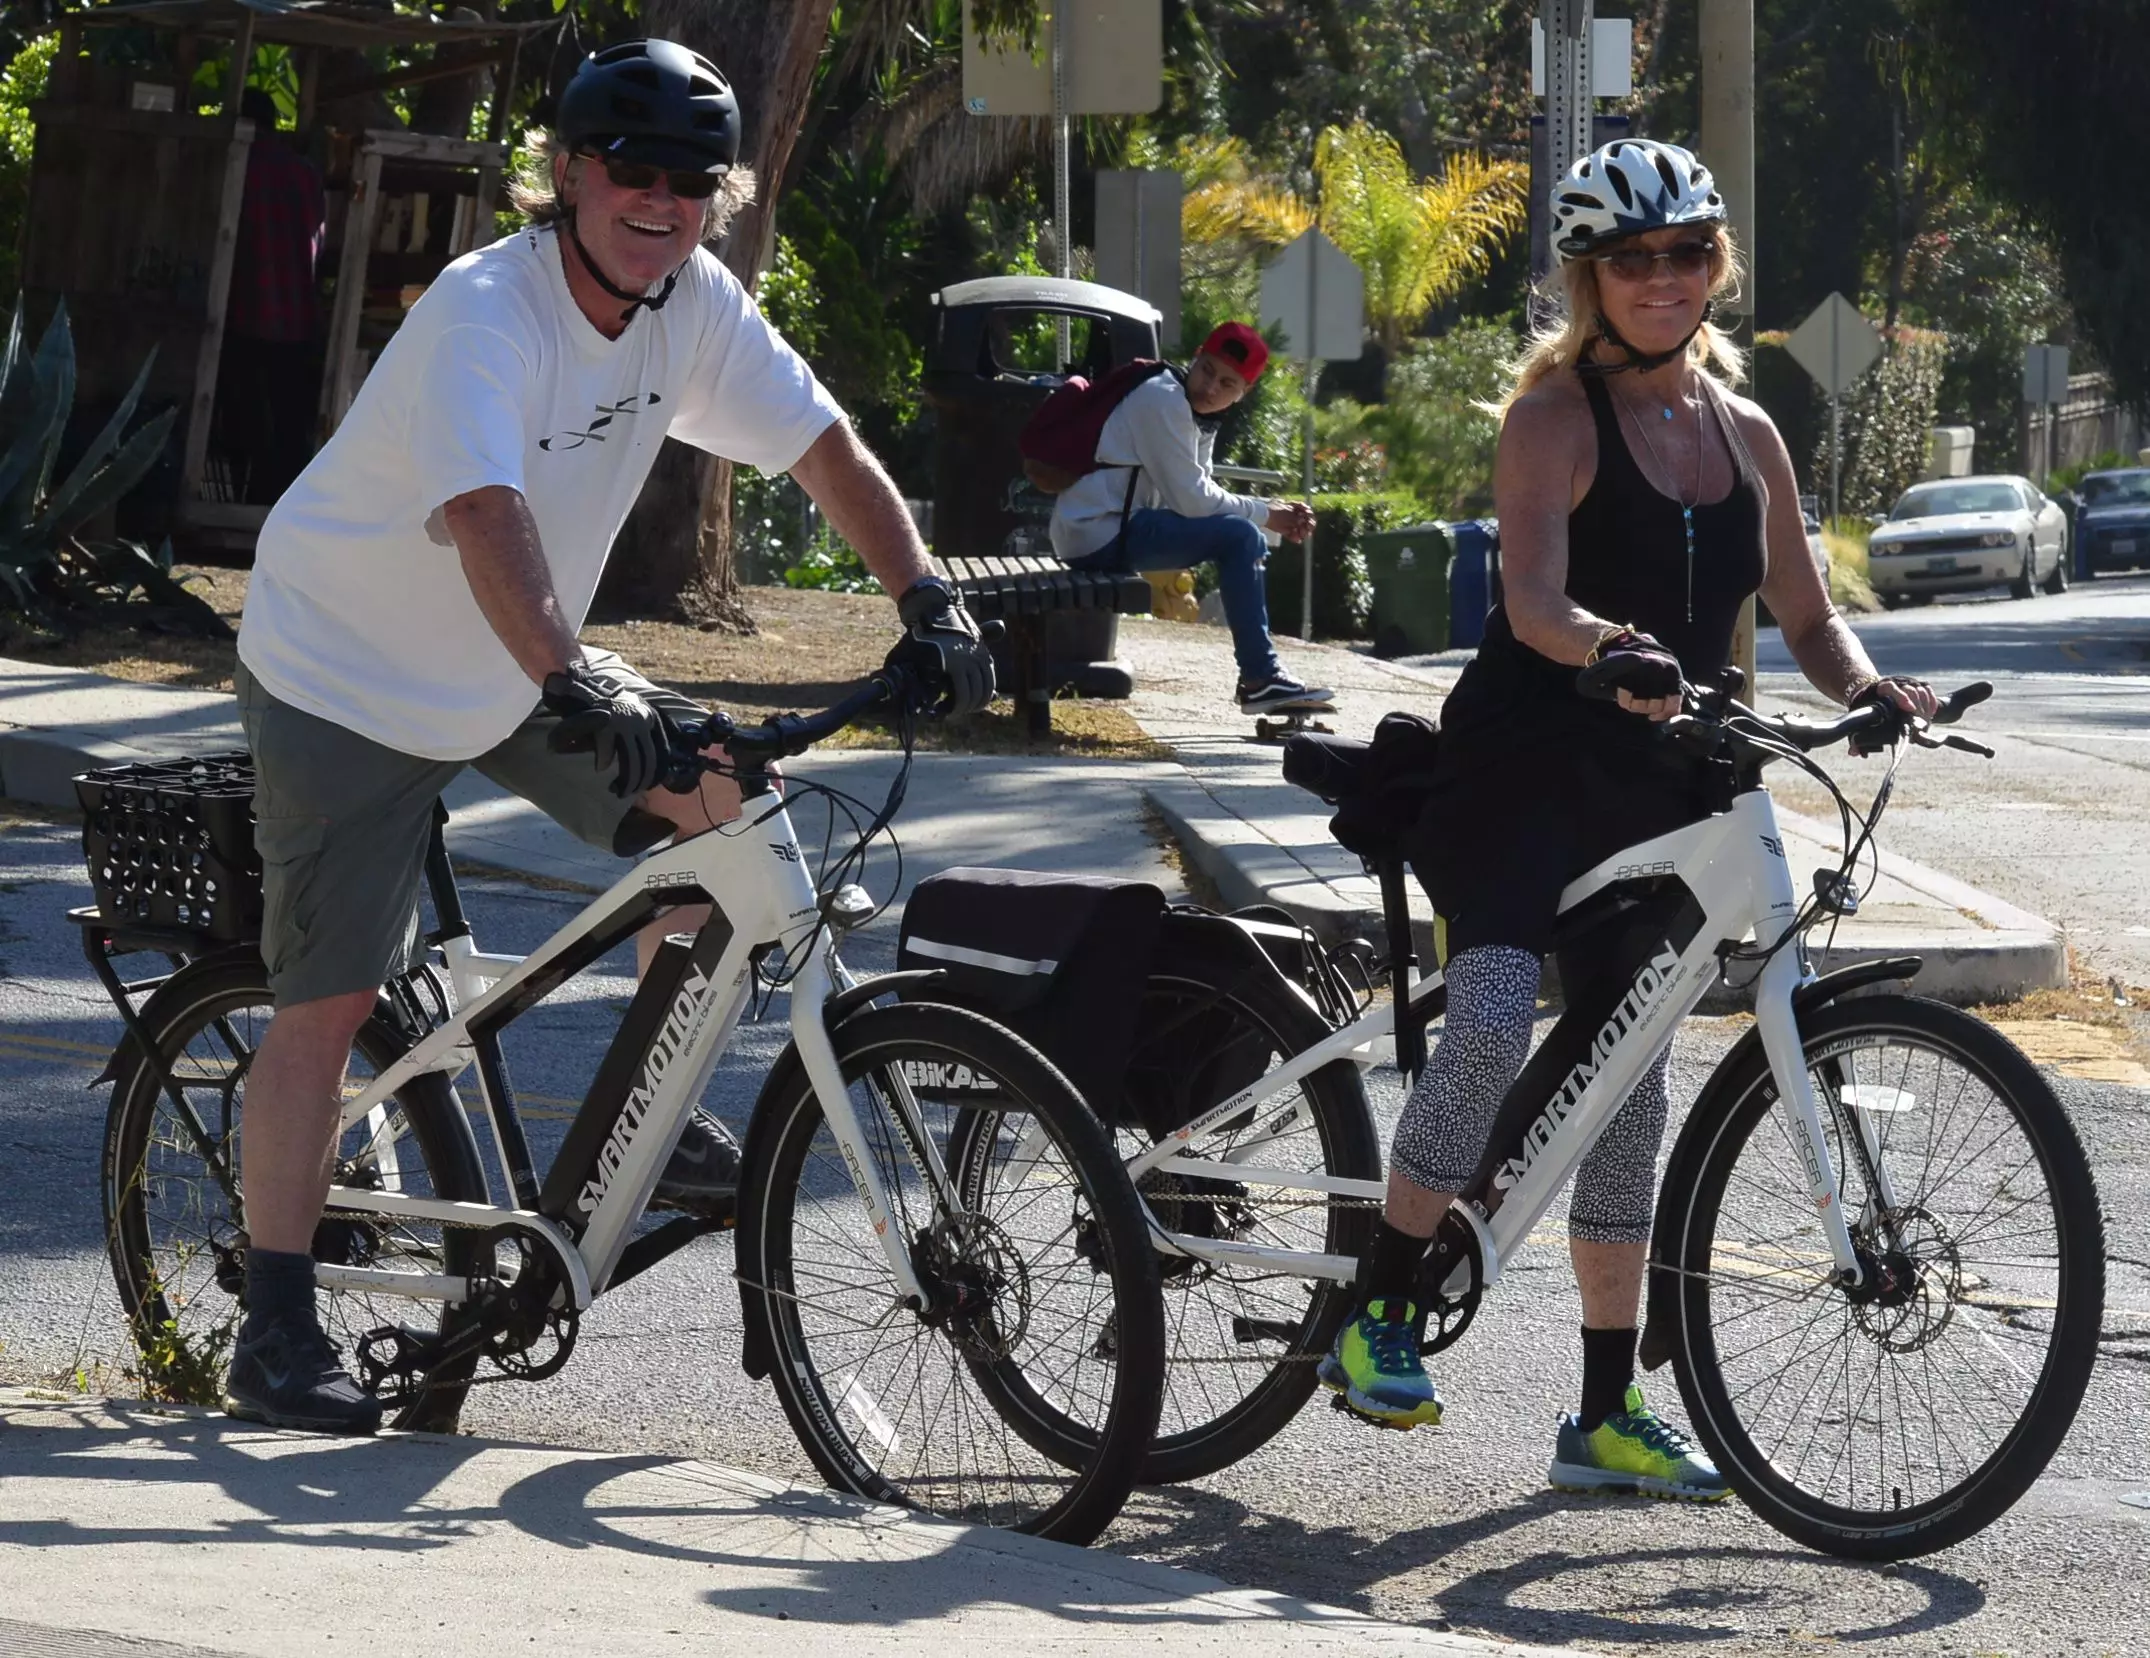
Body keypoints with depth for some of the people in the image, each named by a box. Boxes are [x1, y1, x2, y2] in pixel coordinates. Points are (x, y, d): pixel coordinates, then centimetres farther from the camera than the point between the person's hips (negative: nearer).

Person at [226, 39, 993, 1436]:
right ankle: (276, 1335, -4)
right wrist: (575, 683, -59)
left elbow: (825, 447, -4)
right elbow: (490, 520, -45)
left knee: (717, 808, -4)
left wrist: (927, 601, -17)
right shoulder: (484, 314, -30)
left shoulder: (695, 306, -10)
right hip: (347, 680, -7)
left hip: (510, 675, 7)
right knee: (330, 1002, -9)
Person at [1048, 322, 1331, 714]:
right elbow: (1191, 500, -19)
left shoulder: (1201, 418, 15)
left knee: (1247, 540, 15)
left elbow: (1202, 497, 13)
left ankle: (1261, 673, 13)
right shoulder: (1163, 401, -16)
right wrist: (1265, 514, -7)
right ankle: (1260, 680, -15)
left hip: (1117, 528, 10)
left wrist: (1278, 514, 0)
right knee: (1238, 537, -17)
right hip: (1099, 531, -10)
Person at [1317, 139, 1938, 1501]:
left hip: (1655, 793, 6)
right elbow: (1533, 600, -22)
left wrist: (1871, 689, -9)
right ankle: (1380, 1314, -14)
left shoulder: (1746, 435, 10)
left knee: (1629, 1092, 8)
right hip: (1521, 768, -6)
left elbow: (1806, 618, 12)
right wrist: (1614, 651, -43)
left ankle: (1610, 1416, 14)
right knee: (1493, 1027, -27)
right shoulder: (1558, 412, -8)